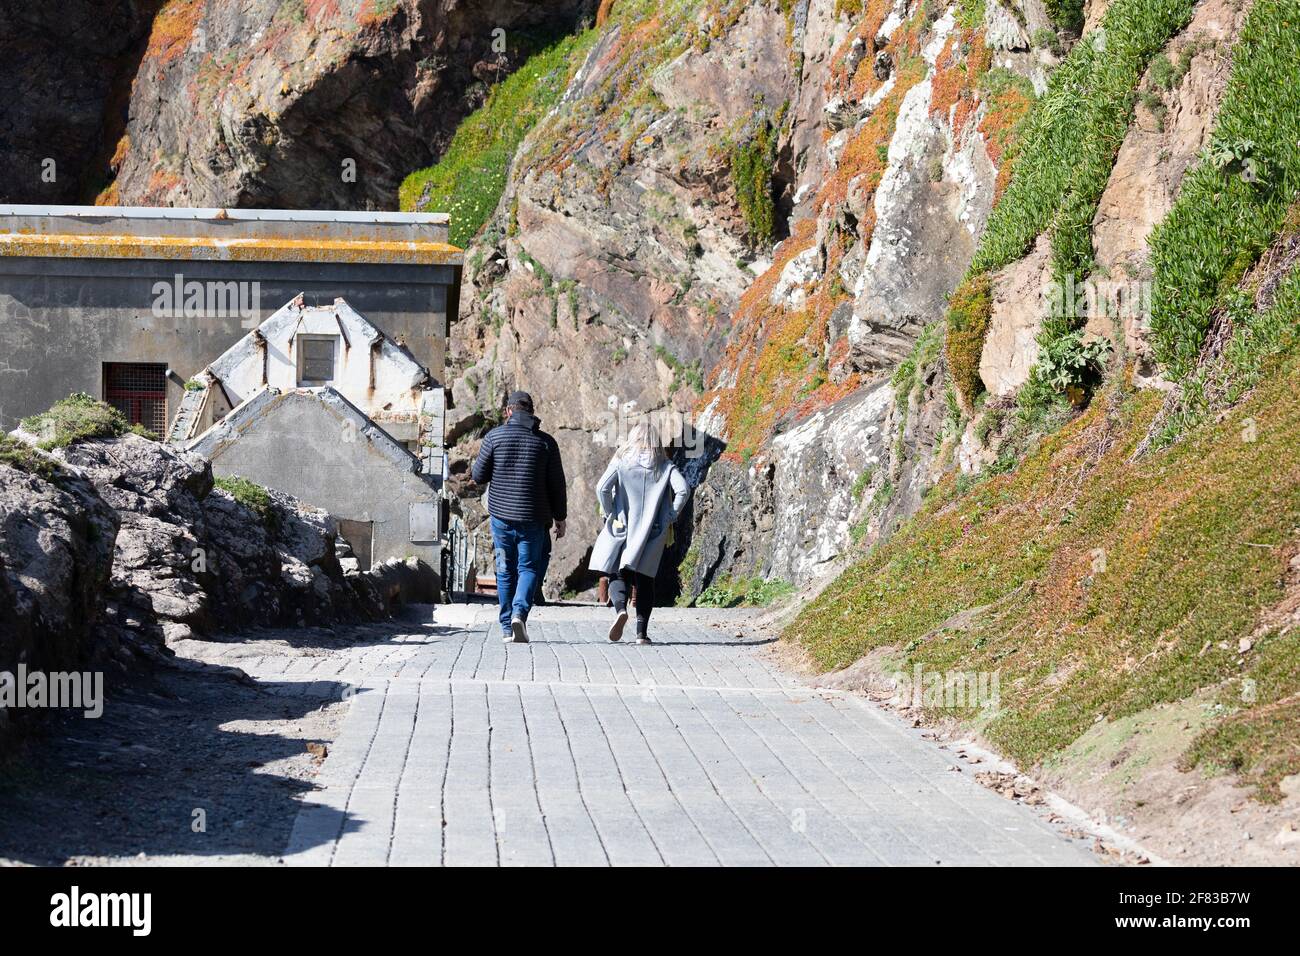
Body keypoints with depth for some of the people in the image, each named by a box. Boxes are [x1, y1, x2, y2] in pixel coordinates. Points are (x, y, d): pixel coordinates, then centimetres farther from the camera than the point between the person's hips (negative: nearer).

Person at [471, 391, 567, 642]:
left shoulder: (494, 436, -2)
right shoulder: (545, 441, 0)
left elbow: (478, 476, -1)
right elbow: (557, 484, 1)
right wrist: (560, 517, 9)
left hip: (501, 515, 1)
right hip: (532, 517, -1)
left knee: (505, 571, 10)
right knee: (528, 567, 4)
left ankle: (507, 626, 13)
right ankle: (519, 612, -20)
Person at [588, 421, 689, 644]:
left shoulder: (621, 462, 0)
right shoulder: (665, 466, 4)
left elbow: (602, 488, -11)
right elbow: (683, 490, -9)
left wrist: (610, 514, 1)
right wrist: (670, 517, -1)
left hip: (622, 528, -1)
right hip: (652, 532, 1)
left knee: (617, 574, 8)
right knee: (645, 579, 9)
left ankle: (620, 607, -23)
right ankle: (642, 631, 2)